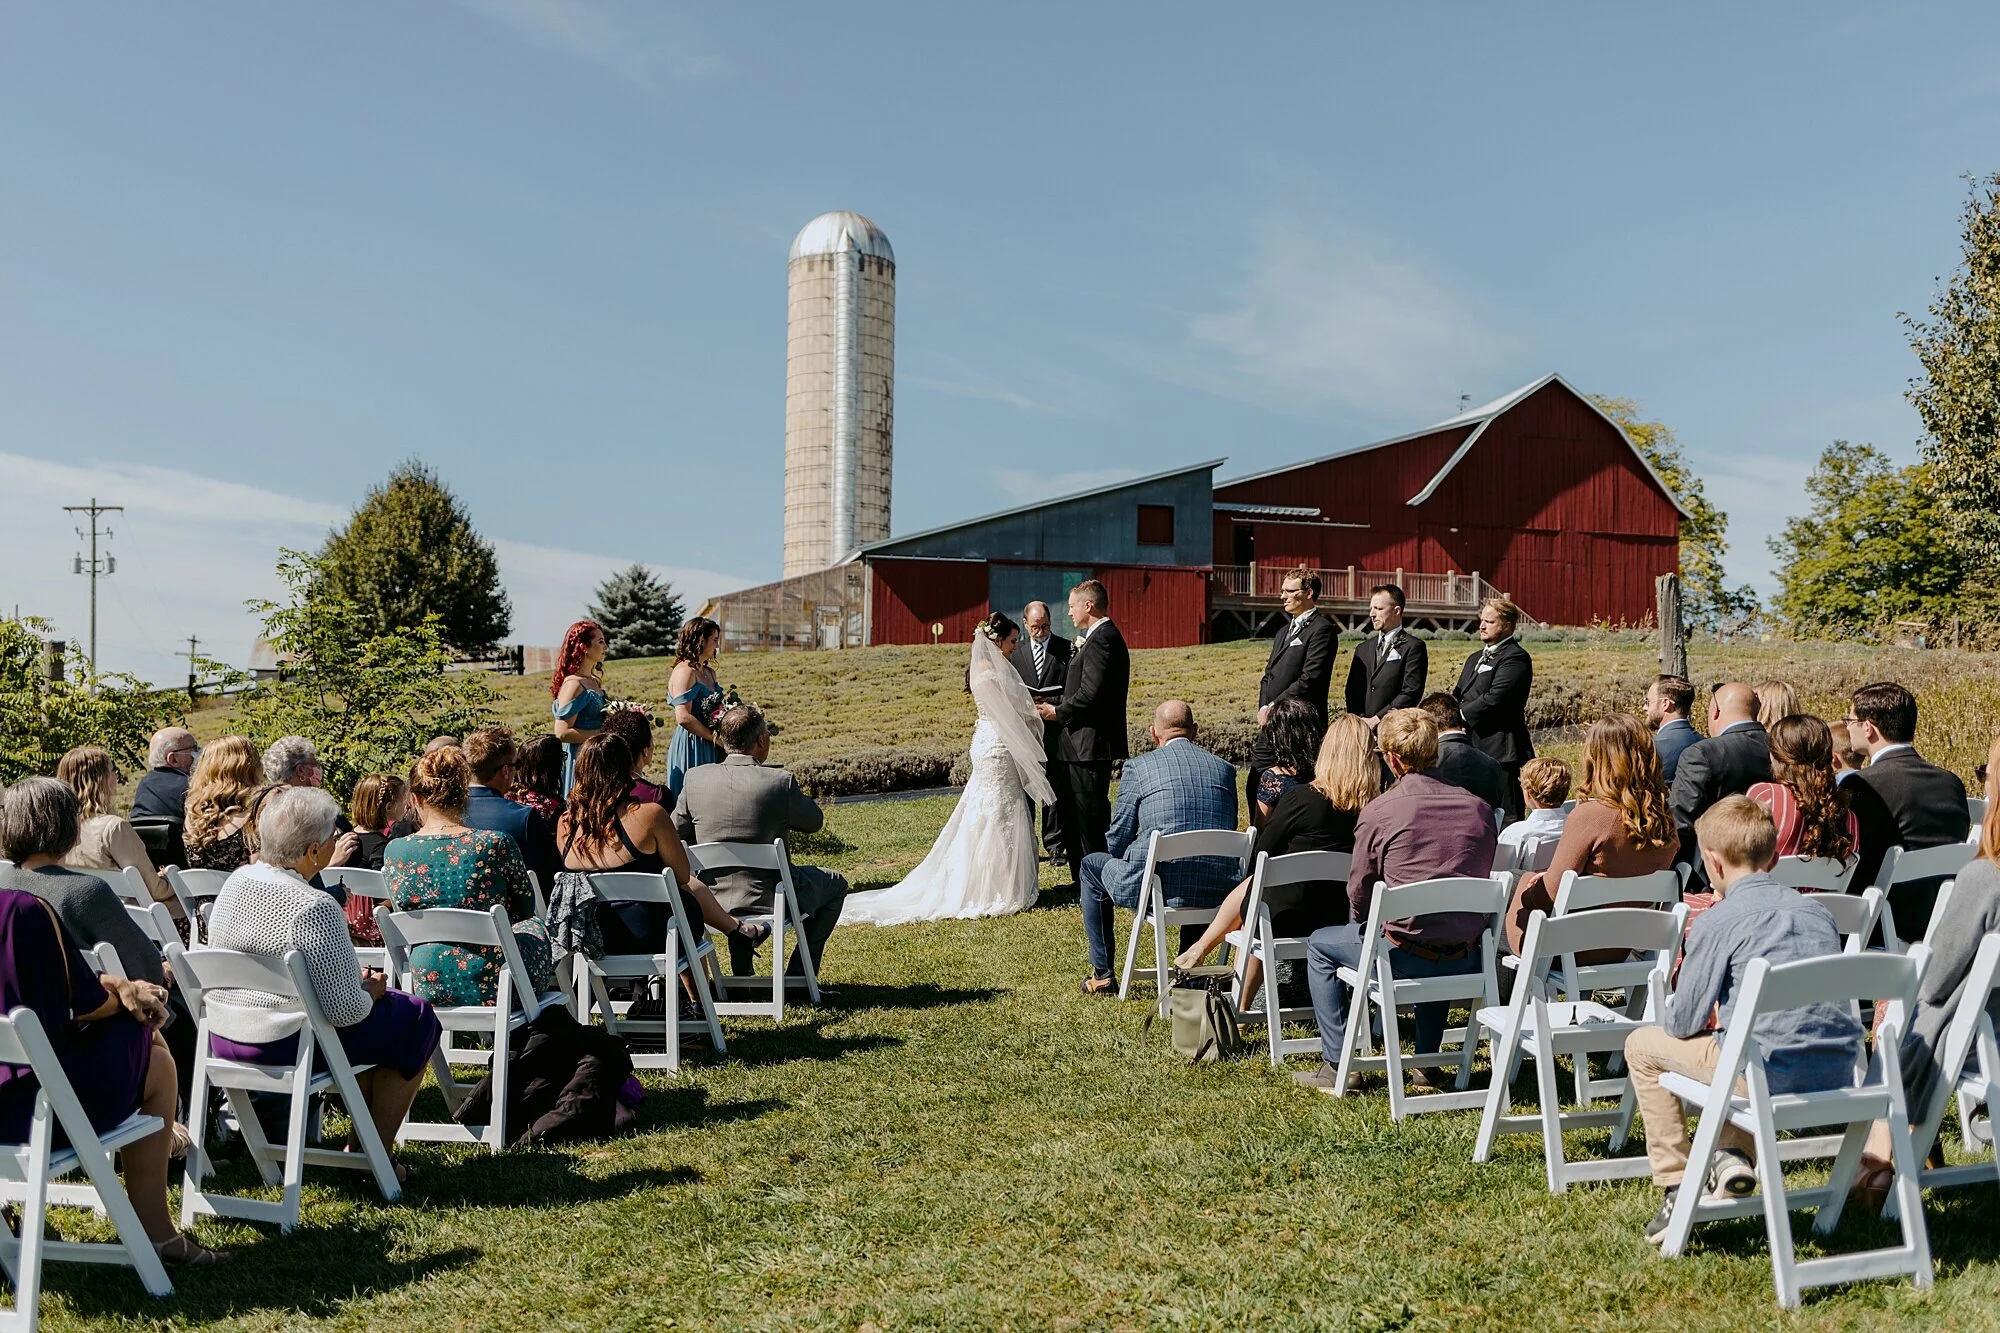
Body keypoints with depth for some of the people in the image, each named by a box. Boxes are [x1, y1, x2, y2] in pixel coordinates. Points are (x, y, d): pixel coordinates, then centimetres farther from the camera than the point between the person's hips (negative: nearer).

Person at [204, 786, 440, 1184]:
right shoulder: (316, 909, -24)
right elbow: (345, 1010, -23)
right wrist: (371, 990, 0)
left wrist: (355, 978, 14)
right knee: (416, 1018, 9)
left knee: (375, 1006, 28)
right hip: (285, 1046, -9)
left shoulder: (235, 880, 2)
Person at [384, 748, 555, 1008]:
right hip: (489, 987, -3)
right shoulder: (496, 844, -15)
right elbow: (525, 909, 0)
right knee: (534, 926, 31)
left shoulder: (395, 852, -7)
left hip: (428, 990, 3)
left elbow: (402, 914, 10)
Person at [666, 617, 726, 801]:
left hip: (710, 750, 8)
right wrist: (716, 738, -14)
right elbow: (683, 717, -20)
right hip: (692, 748, -8)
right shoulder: (684, 671, -13)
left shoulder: (709, 672, 14)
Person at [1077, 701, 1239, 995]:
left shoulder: (1138, 766, 0)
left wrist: (1130, 861, 25)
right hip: (1218, 895, 4)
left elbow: (1118, 839, 3)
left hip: (1158, 887, -4)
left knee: (1092, 865, 25)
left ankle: (1102, 975, 27)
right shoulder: (1224, 769, 12)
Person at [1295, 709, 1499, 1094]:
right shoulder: (1479, 807, 2)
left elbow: (1359, 897, -2)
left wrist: (1365, 925, 20)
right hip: (1467, 960, 5)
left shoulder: (1378, 812, -11)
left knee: (1320, 944, 23)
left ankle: (1337, 1066, 18)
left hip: (1405, 955, -5)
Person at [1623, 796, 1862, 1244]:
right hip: (1839, 1071, 7)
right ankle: (1735, 1154, 22)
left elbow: (1683, 1022, -3)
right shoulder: (1817, 910, 14)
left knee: (1643, 1045, 13)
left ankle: (1677, 1189, 12)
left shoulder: (1716, 922, -6)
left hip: (1772, 1072, -7)